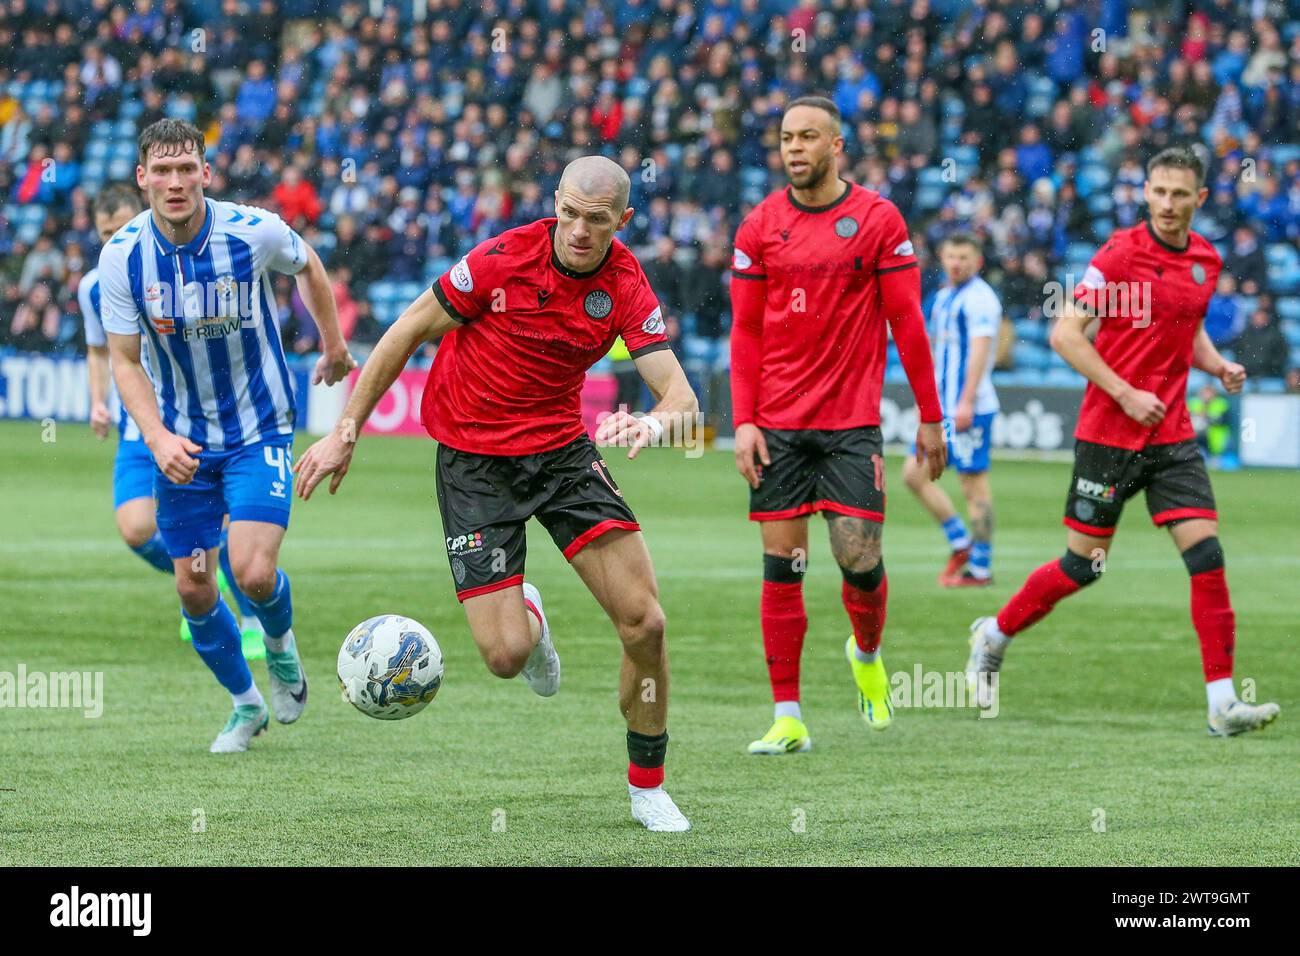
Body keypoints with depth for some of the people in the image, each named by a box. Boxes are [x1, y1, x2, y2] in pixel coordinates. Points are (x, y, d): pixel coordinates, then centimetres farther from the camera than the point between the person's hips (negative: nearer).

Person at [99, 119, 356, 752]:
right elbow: (125, 361, -7)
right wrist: (158, 438, -22)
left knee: (253, 573, -18)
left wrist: (333, 345, 18)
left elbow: (308, 266, 6)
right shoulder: (121, 256, -13)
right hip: (182, 441, 2)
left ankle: (280, 642, 19)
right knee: (194, 591, 5)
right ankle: (246, 704, 31)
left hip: (259, 430, -2)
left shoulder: (254, 231, -18)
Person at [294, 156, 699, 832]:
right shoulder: (505, 258, -18)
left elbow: (679, 395, -15)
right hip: (473, 461, -3)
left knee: (644, 623, -10)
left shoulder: (627, 288, -10)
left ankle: (647, 788, 10)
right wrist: (345, 433, -7)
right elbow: (409, 332, -8)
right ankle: (526, 616, 27)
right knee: (505, 655, -13)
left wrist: (654, 422, -40)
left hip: (563, 449, 3)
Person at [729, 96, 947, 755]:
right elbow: (746, 331, 7)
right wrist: (743, 422, -2)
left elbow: (906, 321, 1)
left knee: (859, 558, -7)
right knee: (781, 566, -1)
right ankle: (787, 719, 3)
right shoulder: (760, 226, 5)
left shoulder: (877, 219, -1)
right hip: (777, 425, 2)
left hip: (852, 422, -2)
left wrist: (929, 416, 1)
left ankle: (867, 653, 26)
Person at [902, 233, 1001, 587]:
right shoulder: (944, 297, 16)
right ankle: (960, 542, 16)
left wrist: (966, 402, -25)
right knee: (914, 473, 6)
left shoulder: (979, 298, -11)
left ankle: (980, 568, 1)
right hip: (941, 407, 9)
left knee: (974, 483, -4)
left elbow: (979, 351, -19)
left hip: (969, 409, -9)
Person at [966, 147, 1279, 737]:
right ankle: (993, 638, 28)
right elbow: (1065, 334, -13)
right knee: (1083, 564, 3)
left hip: (1172, 435, 5)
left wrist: (1218, 366, 4)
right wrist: (1125, 393, -19)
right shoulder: (1121, 253, -12)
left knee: (1206, 555, -8)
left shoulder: (1206, 260, 7)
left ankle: (1222, 704, -7)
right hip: (1109, 435, -5)